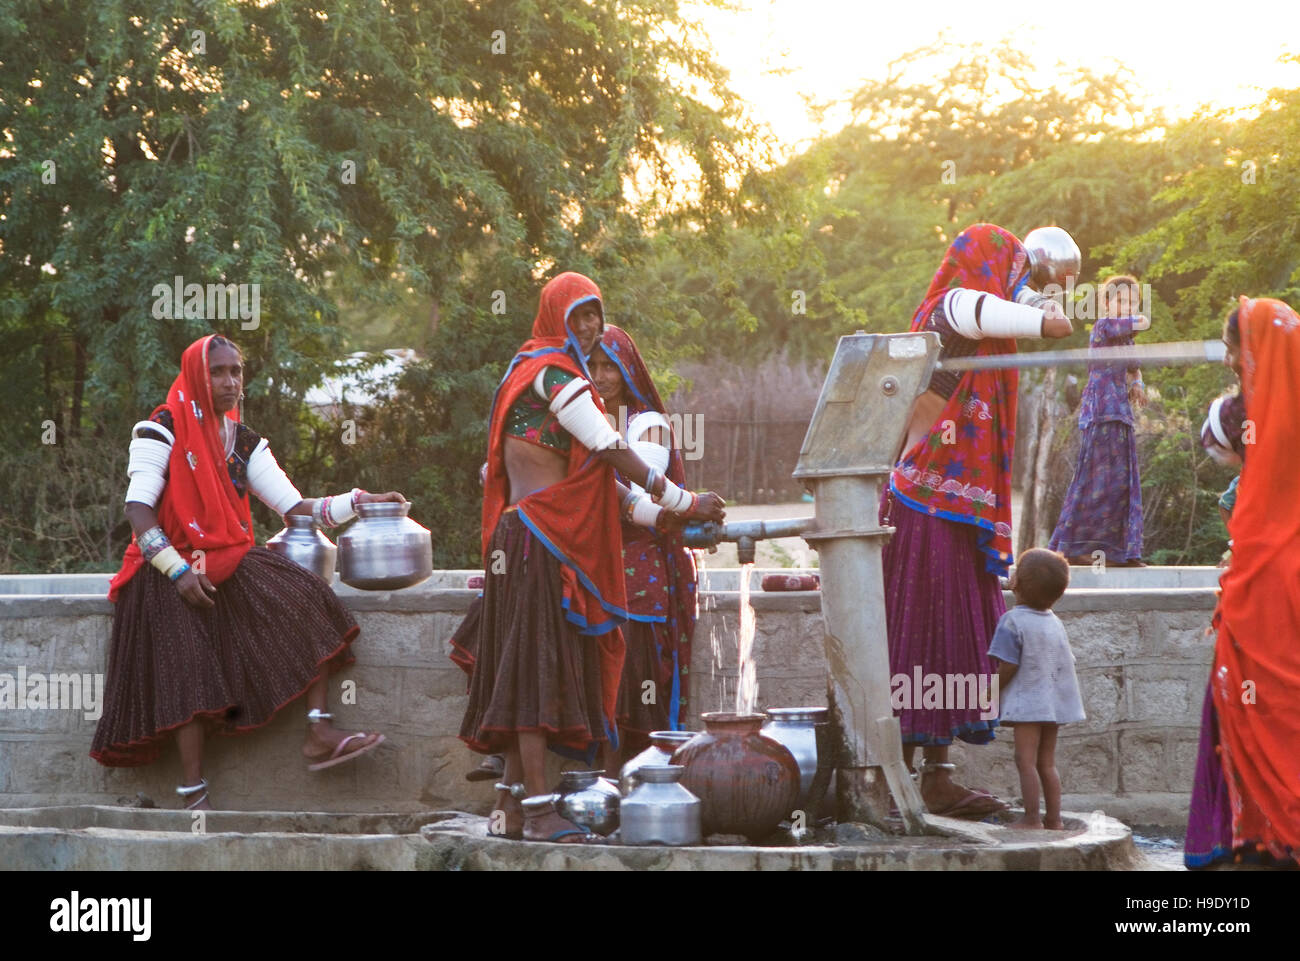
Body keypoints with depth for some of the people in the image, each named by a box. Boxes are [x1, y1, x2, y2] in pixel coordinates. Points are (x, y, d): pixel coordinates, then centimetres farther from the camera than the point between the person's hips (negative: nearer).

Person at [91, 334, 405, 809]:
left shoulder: (244, 442, 14)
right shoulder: (164, 429, -4)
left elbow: (295, 506, 8)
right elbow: (138, 507, -13)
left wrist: (361, 501, -5)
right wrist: (177, 570, -23)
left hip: (231, 564, 6)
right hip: (171, 572, -5)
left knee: (307, 601, -17)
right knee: (191, 673, -22)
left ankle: (319, 734, -23)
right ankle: (194, 795, -21)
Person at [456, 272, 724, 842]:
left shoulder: (544, 371, 22)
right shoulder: (552, 372, -9)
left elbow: (595, 475, 19)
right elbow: (611, 451, -13)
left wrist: (662, 516, 13)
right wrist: (683, 501, -7)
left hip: (555, 543, 10)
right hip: (539, 543, -10)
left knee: (538, 669, 8)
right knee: (537, 665, -12)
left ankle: (510, 808, 9)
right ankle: (537, 810, -14)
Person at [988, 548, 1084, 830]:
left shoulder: (1013, 621, -14)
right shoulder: (1056, 623, 10)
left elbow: (1008, 667, -17)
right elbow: (1066, 664, 12)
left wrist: (992, 692, -5)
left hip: (1027, 703, -8)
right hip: (1055, 700, 8)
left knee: (1026, 760, -4)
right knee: (1047, 762, 12)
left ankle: (1031, 817, -5)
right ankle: (1053, 818, 13)